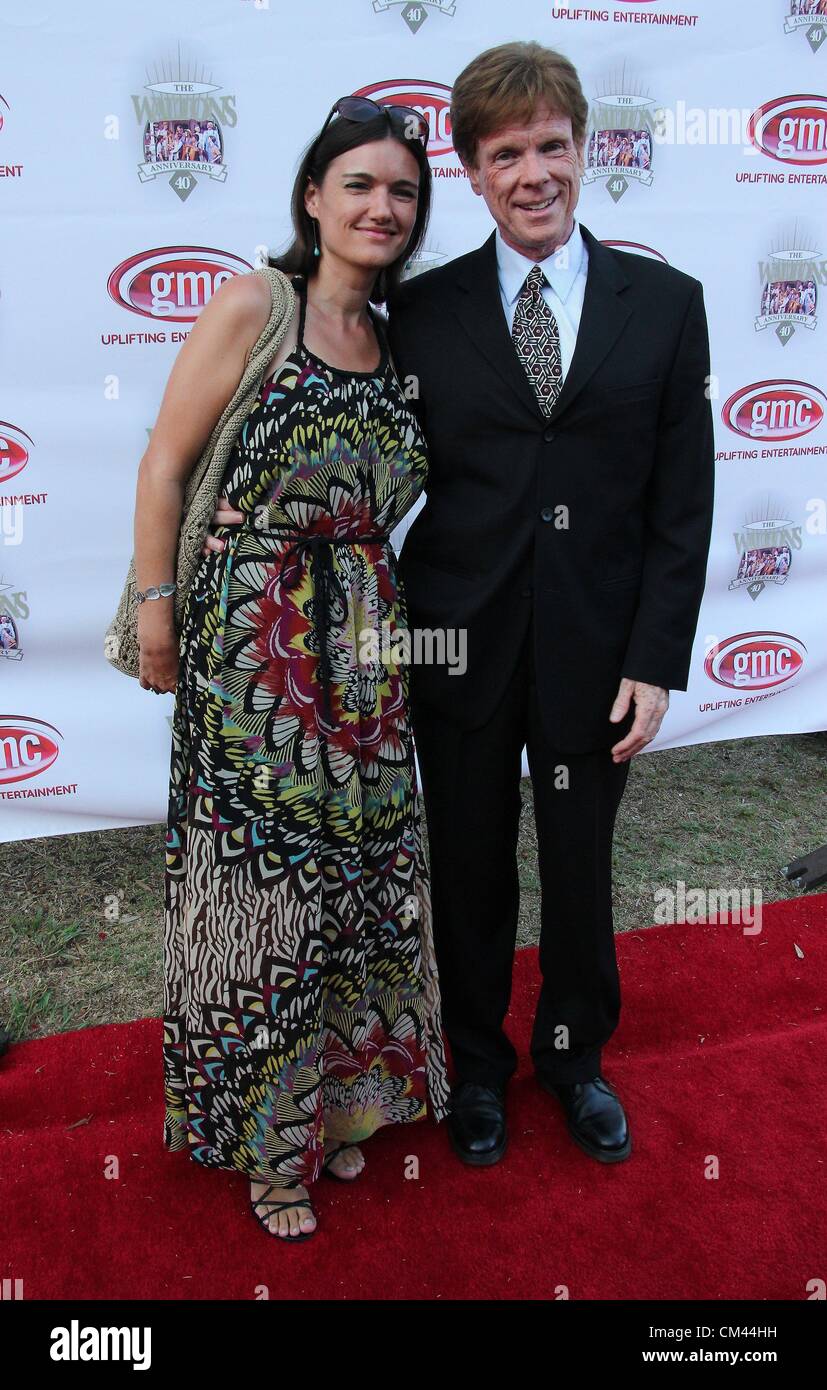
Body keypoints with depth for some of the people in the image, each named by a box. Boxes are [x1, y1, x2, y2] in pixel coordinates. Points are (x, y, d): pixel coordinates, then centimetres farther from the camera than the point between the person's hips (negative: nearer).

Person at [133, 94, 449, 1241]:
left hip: (362, 652, 6)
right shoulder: (253, 305, -5)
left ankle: (335, 1101, 36)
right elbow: (165, 467, -6)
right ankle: (262, 1143, 26)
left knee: (357, 871, 12)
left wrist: (381, 611, 8)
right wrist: (156, 617, -7)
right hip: (252, 642, -5)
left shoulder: (391, 340, 13)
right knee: (258, 879, 4)